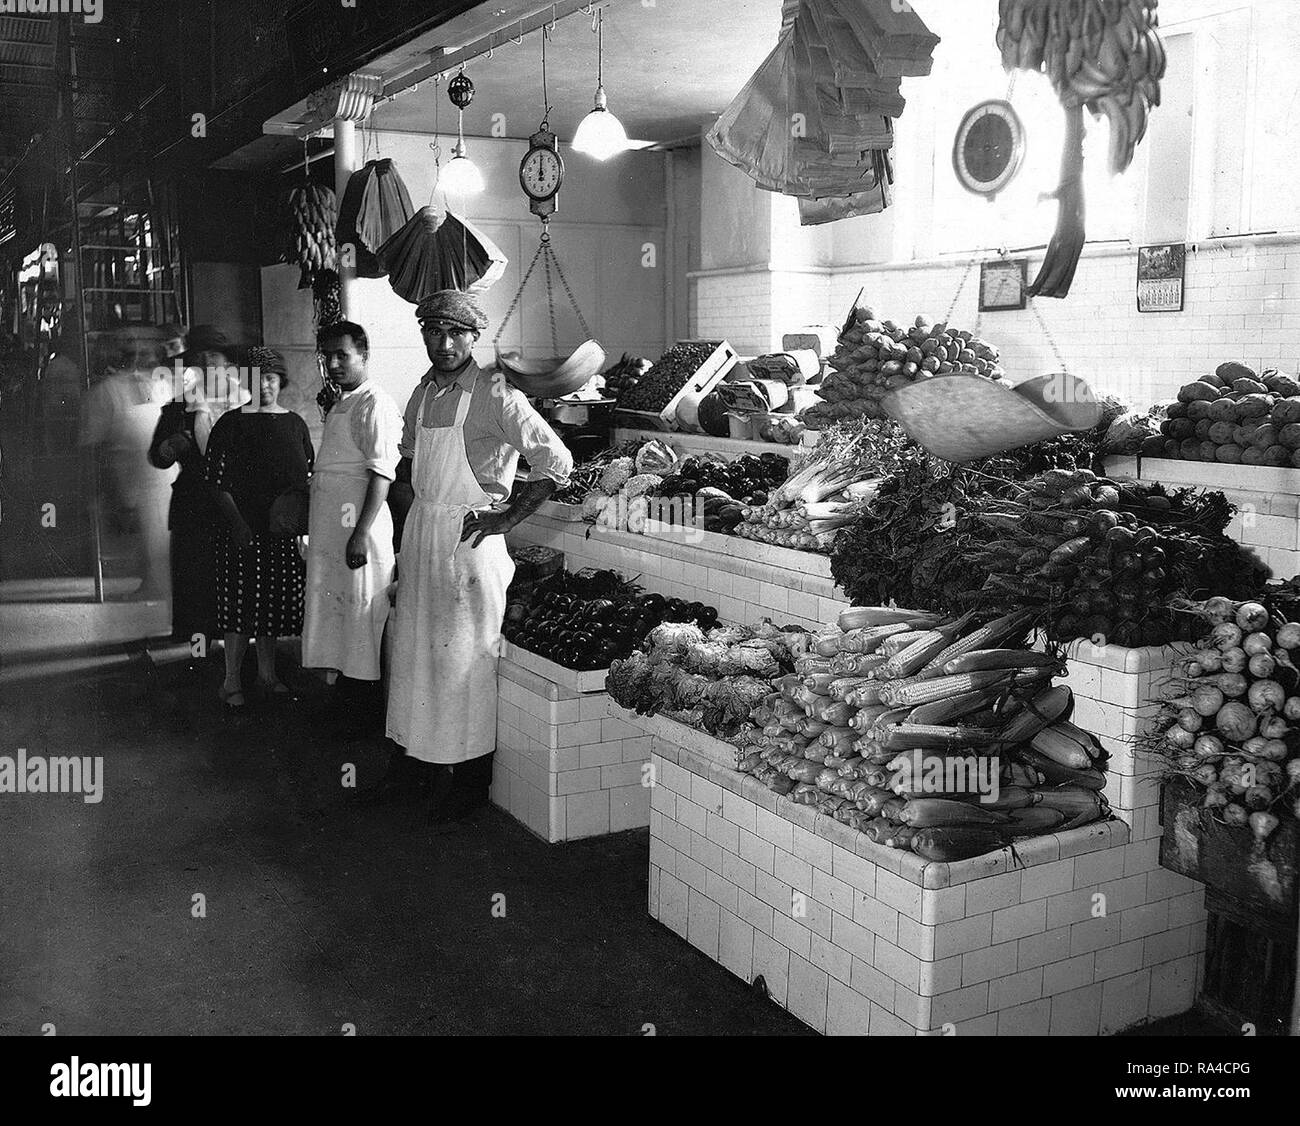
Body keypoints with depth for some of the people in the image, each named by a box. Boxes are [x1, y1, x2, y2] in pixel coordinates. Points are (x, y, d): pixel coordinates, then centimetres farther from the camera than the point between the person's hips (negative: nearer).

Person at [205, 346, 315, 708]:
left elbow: (309, 475, 14)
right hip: (243, 529, -4)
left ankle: (267, 672, 24)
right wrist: (237, 523, -14)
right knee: (241, 601, -3)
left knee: (275, 601, 10)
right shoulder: (231, 424, -3)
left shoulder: (295, 424, 10)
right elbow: (217, 481, -6)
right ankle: (232, 680, 6)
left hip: (284, 530, 4)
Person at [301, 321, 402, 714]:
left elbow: (381, 473, -20)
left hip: (357, 525, -10)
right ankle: (344, 680, 25)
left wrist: (361, 533, -26)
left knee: (360, 611, -2)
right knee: (333, 604, 14)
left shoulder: (375, 405, -13)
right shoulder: (339, 404, 17)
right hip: (329, 528, 10)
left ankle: (363, 690, 7)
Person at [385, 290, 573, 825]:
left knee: (465, 656, -1)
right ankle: (423, 757, 26)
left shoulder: (494, 393, -13)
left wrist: (508, 518, -16)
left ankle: (470, 778, 10)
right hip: (420, 531, 7)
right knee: (416, 647, 13)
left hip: (470, 538, -7)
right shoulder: (423, 391, 10)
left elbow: (556, 461, -18)